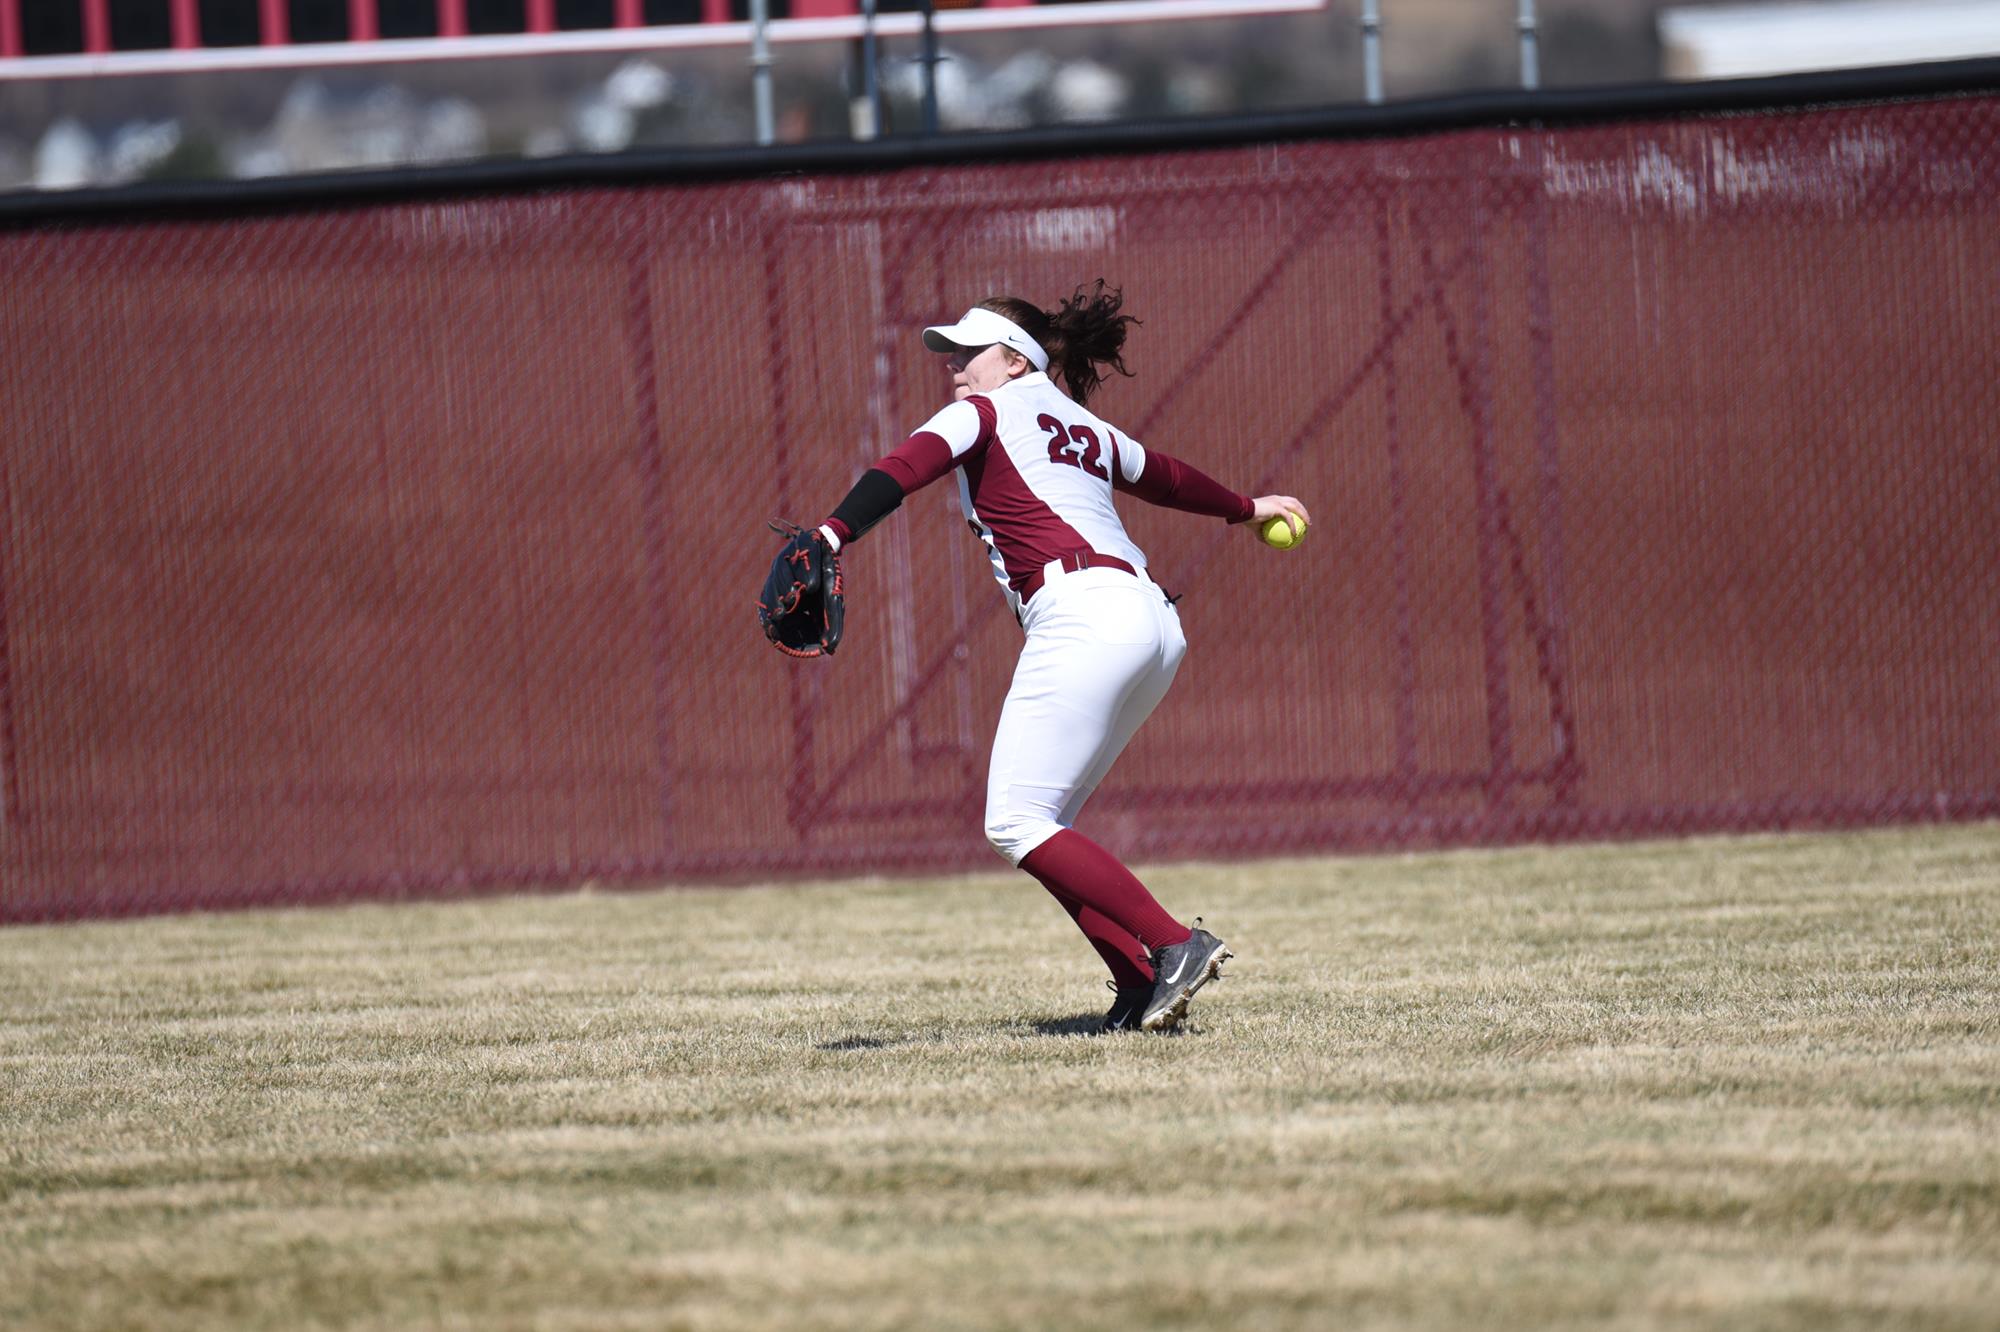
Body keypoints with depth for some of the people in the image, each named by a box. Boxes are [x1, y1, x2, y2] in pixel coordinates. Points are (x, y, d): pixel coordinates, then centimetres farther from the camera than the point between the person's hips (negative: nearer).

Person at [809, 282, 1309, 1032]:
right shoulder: (1085, 429, 28)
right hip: (1155, 625, 9)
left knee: (1016, 824, -10)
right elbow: (1168, 478, 45)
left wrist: (832, 536, -28)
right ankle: (1142, 987, 0)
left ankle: (1175, 947, -18)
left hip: (1082, 619, -9)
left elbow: (907, 468, -12)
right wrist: (1245, 509, 65)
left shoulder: (984, 412, 8)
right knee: (1041, 828, 12)